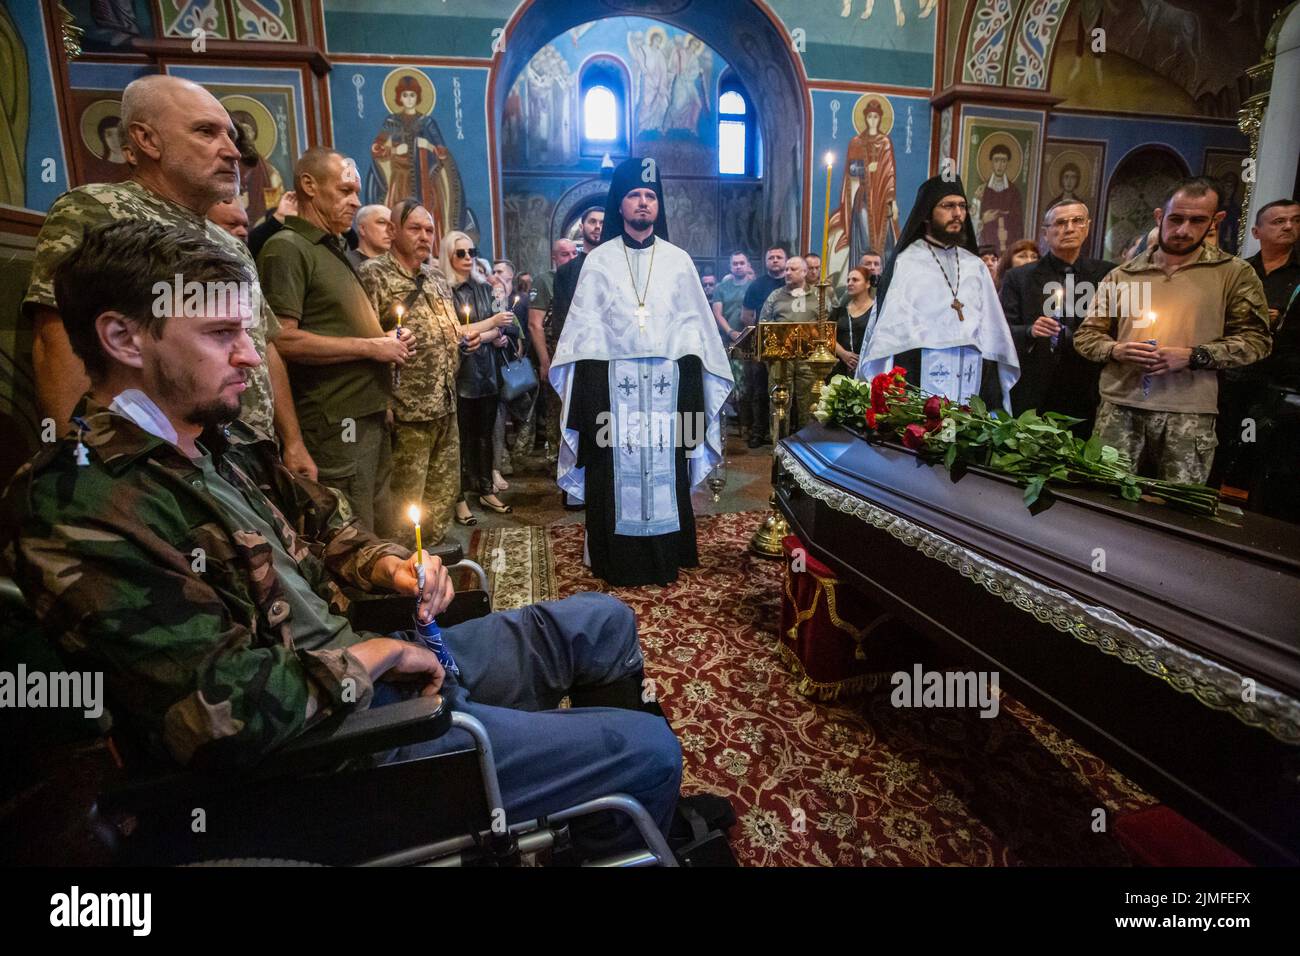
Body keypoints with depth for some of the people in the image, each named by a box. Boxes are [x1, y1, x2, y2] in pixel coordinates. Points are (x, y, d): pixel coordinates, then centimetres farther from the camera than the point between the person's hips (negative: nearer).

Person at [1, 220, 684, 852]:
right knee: (649, 749, -10)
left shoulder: (220, 441, 7)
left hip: (373, 669, 9)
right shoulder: (79, 506, -21)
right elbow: (226, 714, -28)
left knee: (601, 621, 17)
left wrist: (388, 567, 0)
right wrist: (371, 655, -13)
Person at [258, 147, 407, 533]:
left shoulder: (335, 250, 20)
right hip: (336, 423, -9)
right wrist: (370, 346, -15)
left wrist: (388, 341, 9)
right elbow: (284, 340, -20)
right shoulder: (287, 247, -10)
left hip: (370, 414, 9)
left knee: (382, 536, 18)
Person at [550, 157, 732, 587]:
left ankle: (666, 557, 15)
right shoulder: (599, 260, 7)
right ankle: (617, 561, 12)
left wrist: (689, 376, -3)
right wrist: (589, 384, -8)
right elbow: (585, 328, 2)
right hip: (613, 383, -1)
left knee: (664, 469, 4)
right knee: (617, 472, 2)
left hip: (666, 383, 1)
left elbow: (692, 324, 6)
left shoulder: (678, 260, 10)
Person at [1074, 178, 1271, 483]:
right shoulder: (1121, 275, 11)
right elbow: (1086, 336, 13)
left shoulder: (1235, 274, 7)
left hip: (1189, 415, -1)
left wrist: (1194, 356, -11)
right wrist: (1115, 350, -8)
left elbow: (1256, 338, 3)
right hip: (1119, 408, 1)